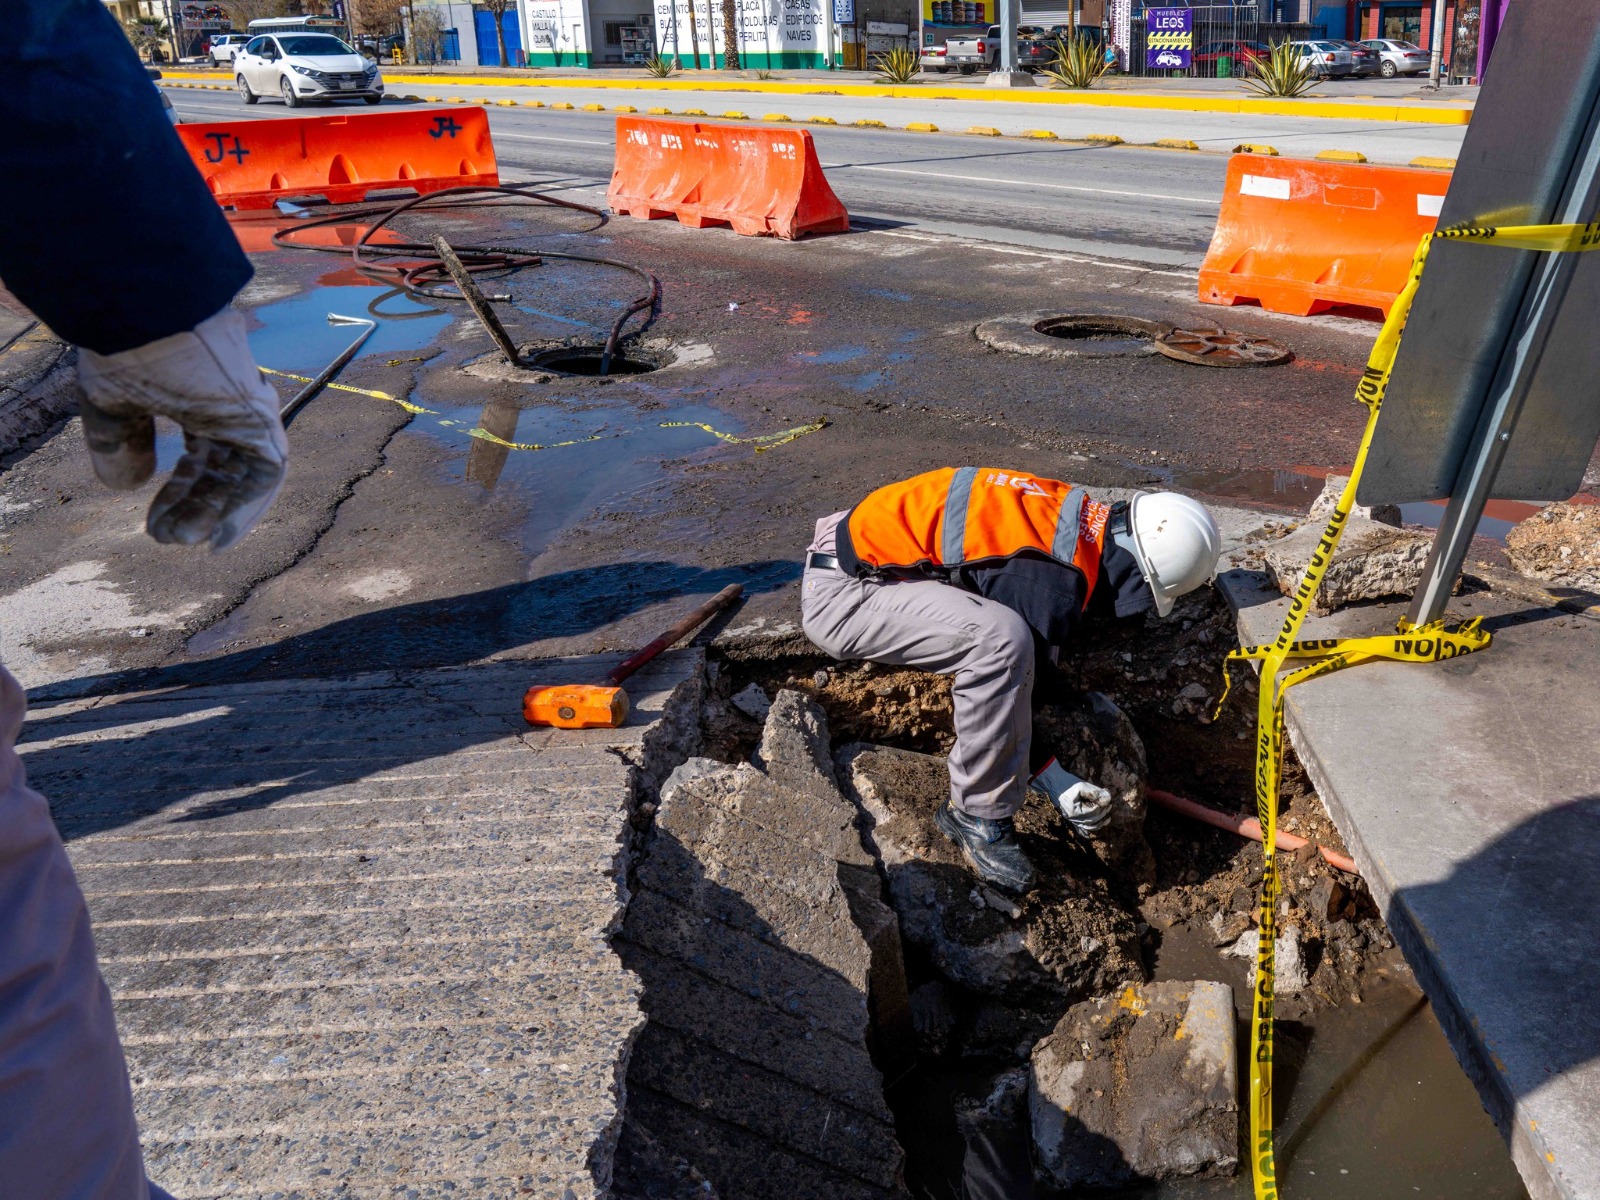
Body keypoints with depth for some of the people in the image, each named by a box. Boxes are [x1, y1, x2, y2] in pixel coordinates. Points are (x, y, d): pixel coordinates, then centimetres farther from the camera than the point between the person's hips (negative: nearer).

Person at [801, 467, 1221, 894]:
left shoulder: (1087, 515, 5)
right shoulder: (1054, 589, -21)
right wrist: (1055, 782, -1)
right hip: (841, 595, -10)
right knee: (1001, 639, -28)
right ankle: (979, 817, -10)